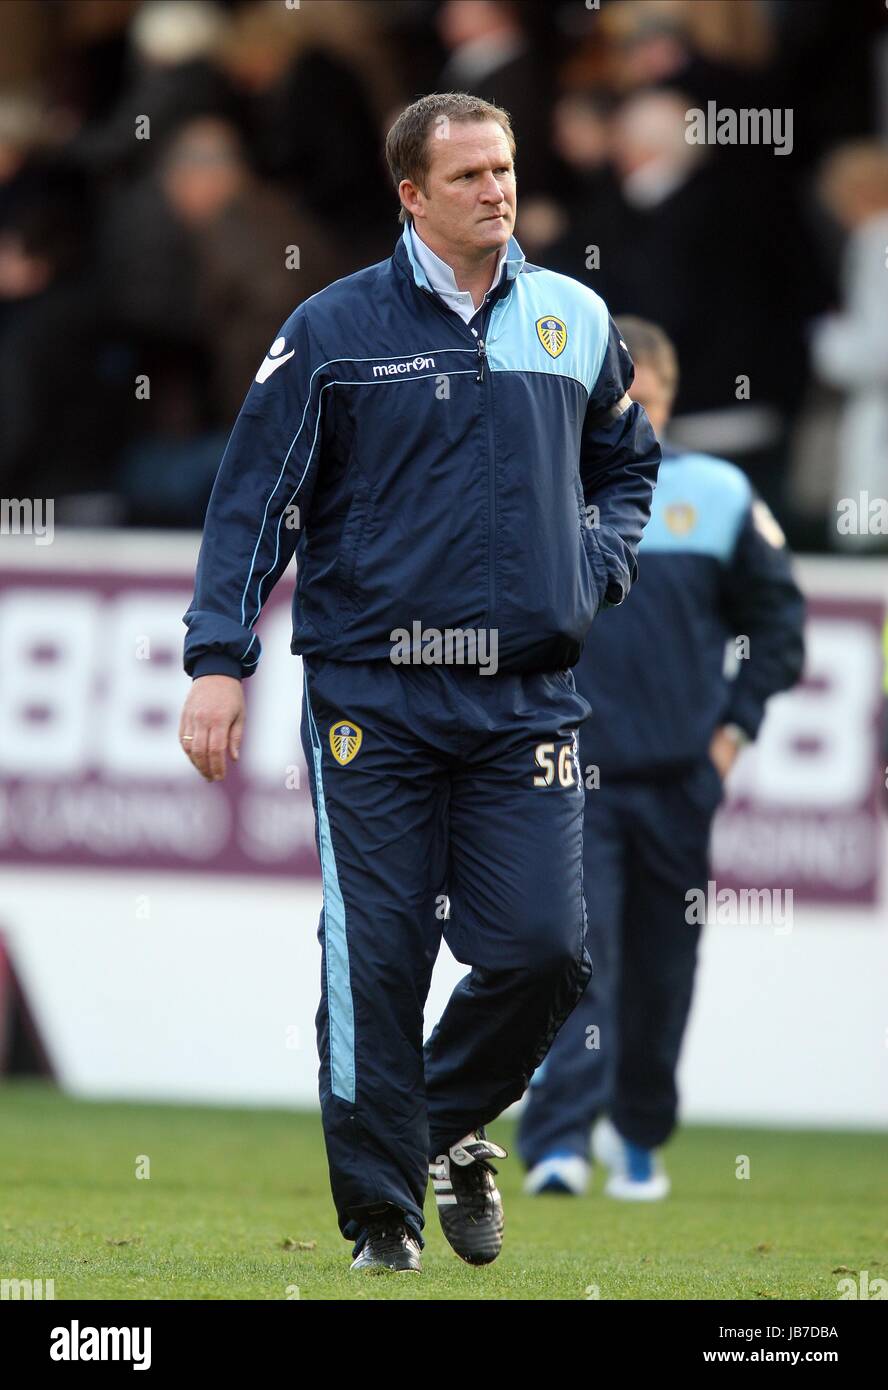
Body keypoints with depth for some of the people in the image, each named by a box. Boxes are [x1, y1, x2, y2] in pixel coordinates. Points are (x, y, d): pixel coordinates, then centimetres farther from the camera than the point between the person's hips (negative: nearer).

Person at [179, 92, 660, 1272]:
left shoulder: (576, 322, 10)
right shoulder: (335, 330, -1)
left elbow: (628, 462, 27)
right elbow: (255, 497, -1)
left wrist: (599, 566, 9)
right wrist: (219, 661, -7)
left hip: (527, 700, 3)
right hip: (372, 698, -2)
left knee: (543, 949, -7)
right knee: (374, 963, -3)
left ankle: (454, 1126, 22)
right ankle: (381, 1215, 7)